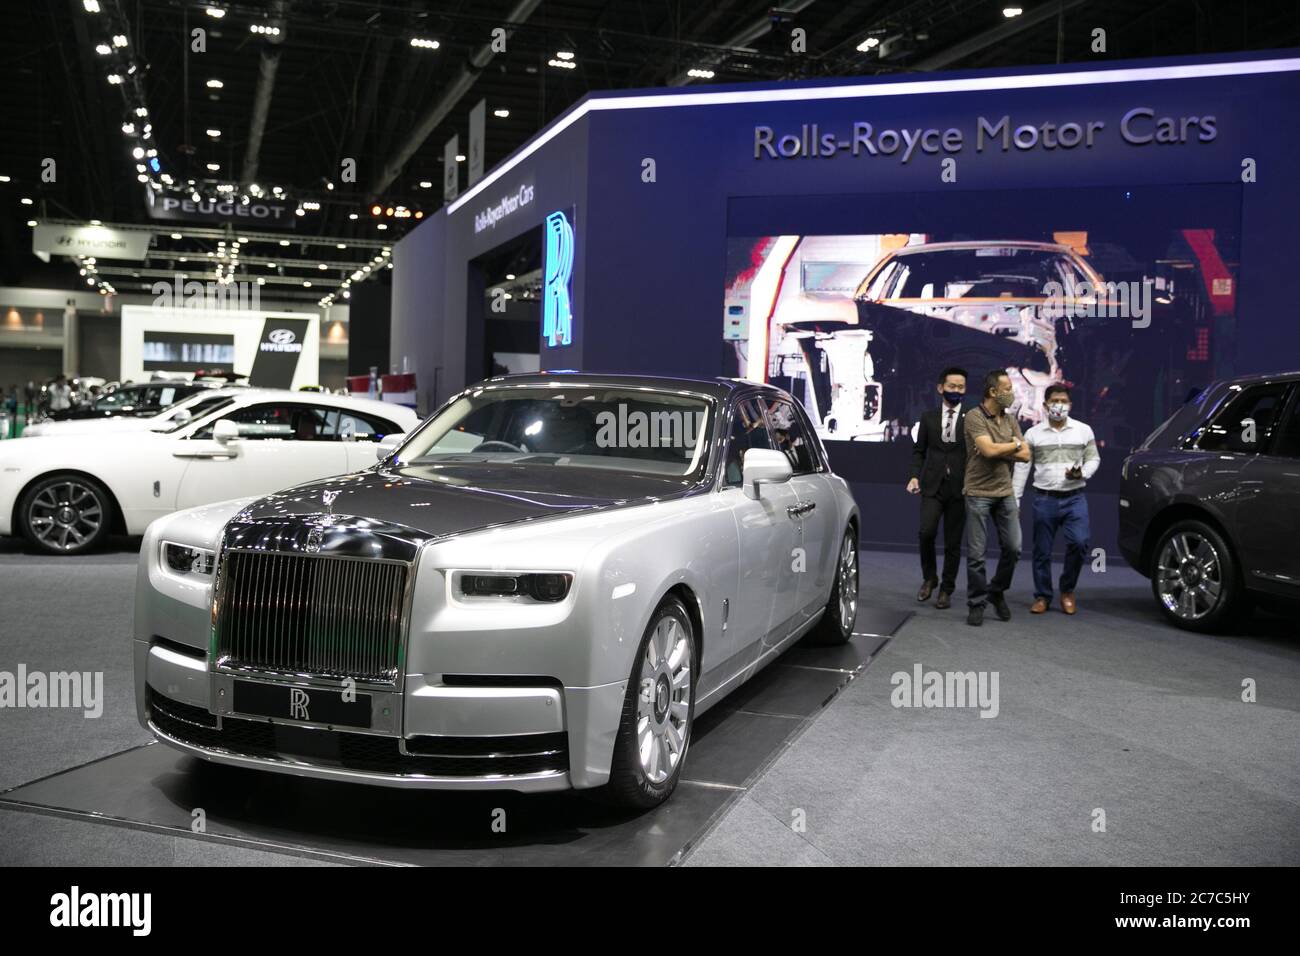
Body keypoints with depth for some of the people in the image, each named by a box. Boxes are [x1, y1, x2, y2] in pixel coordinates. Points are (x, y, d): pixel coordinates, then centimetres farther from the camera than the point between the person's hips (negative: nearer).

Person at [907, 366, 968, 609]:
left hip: (959, 488, 0)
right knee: (926, 532, -15)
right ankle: (929, 578, 9)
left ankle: (946, 590, 17)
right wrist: (915, 475, -1)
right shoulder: (928, 417, 11)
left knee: (953, 542, 4)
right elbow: (919, 450, 13)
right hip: (932, 486, 0)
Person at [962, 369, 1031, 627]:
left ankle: (997, 591, 25)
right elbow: (988, 450, -22)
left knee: (1013, 548, 4)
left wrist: (999, 450, -10)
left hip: (1005, 492, 5)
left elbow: (1025, 455, 3)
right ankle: (976, 604, 10)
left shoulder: (1010, 419, 10)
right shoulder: (975, 417, -9)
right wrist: (1014, 445, -5)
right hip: (979, 493, -5)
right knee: (976, 553, 0)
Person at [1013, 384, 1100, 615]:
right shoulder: (1033, 434, 4)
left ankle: (1067, 590, 6)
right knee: (1042, 551, 3)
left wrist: (1082, 473, -12)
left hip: (1074, 498, 0)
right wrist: (1015, 500, -1)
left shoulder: (1083, 431, 6)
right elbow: (1022, 468, 4)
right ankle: (1042, 596, 17)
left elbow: (1094, 459, 11)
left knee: (1079, 542, -15)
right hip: (1044, 499, 0)